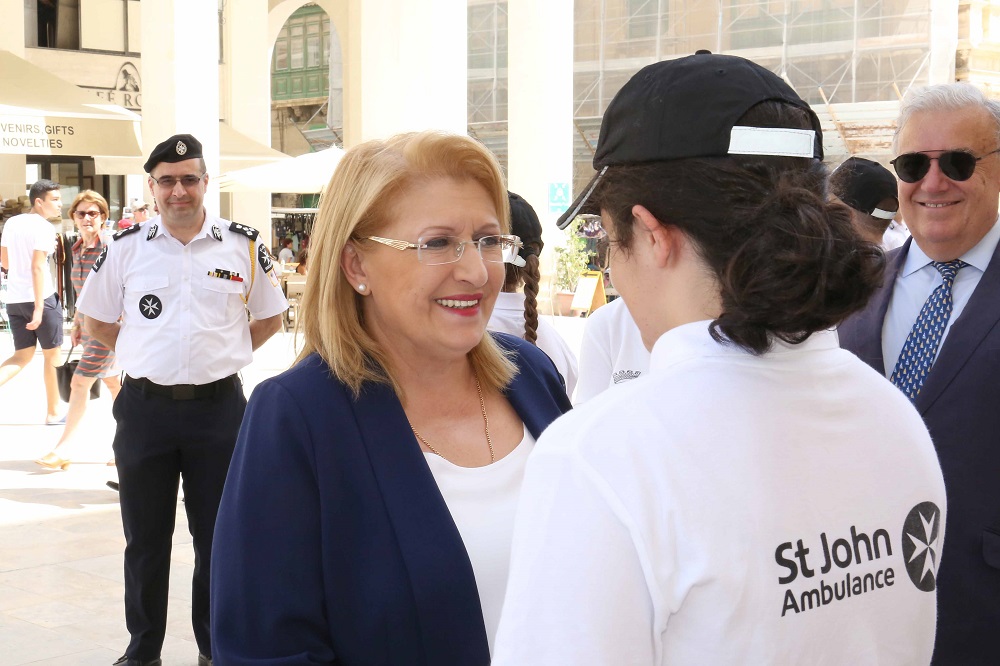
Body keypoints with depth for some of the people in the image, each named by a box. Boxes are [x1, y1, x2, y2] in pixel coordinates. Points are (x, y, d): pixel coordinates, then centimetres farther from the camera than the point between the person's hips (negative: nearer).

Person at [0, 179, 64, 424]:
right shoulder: (44, 227, -12)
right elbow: (37, 267, -19)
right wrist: (39, 307, -21)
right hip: (41, 298, -7)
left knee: (23, 355, 13)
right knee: (51, 355, 9)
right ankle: (53, 413, 17)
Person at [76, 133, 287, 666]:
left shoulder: (243, 246, 0)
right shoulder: (126, 247, 1)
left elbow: (269, 317, 13)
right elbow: (95, 321, 12)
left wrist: (222, 355, 6)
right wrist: (145, 357, 6)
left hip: (218, 406, 0)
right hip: (144, 407, 1)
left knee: (218, 539, 8)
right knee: (144, 538, 10)